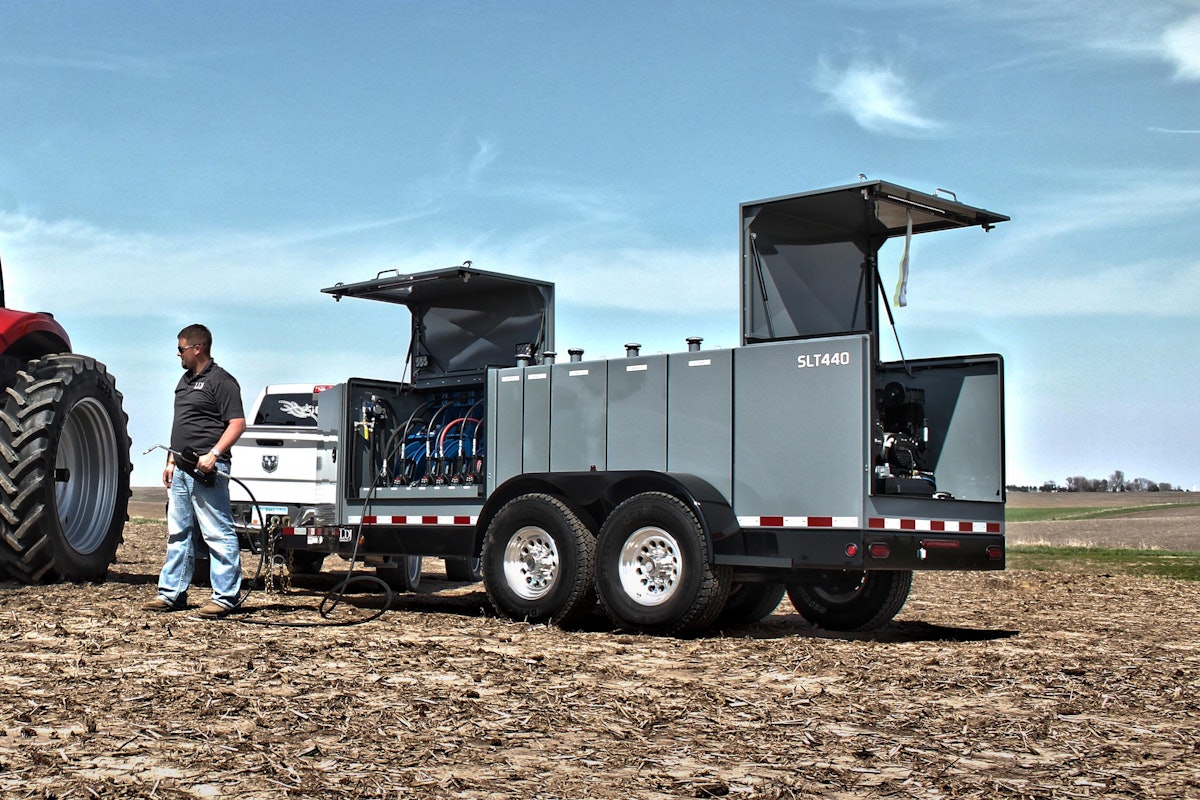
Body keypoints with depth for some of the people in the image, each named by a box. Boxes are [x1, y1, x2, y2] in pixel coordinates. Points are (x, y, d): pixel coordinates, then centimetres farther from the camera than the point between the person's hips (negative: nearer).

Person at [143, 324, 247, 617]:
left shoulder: (221, 381, -9)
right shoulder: (185, 380, 19)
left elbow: (237, 423, -16)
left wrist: (213, 454, -25)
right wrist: (171, 461, 20)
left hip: (207, 471, -10)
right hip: (181, 469, 10)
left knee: (218, 533, -6)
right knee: (178, 533, 13)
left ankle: (225, 596, -4)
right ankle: (171, 593, 19)